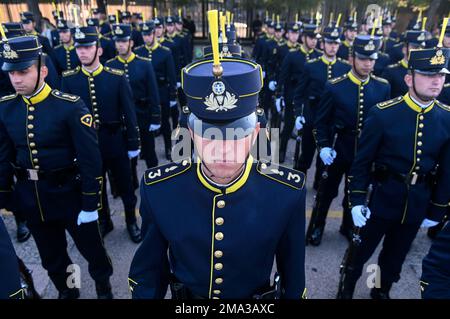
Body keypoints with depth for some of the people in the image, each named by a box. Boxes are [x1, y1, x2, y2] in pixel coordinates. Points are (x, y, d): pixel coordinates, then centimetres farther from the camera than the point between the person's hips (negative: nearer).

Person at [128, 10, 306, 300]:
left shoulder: (288, 192, -26)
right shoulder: (158, 189, -24)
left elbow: (293, 273, -9)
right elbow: (149, 271, -8)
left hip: (260, 298, 0)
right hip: (184, 304, 1)